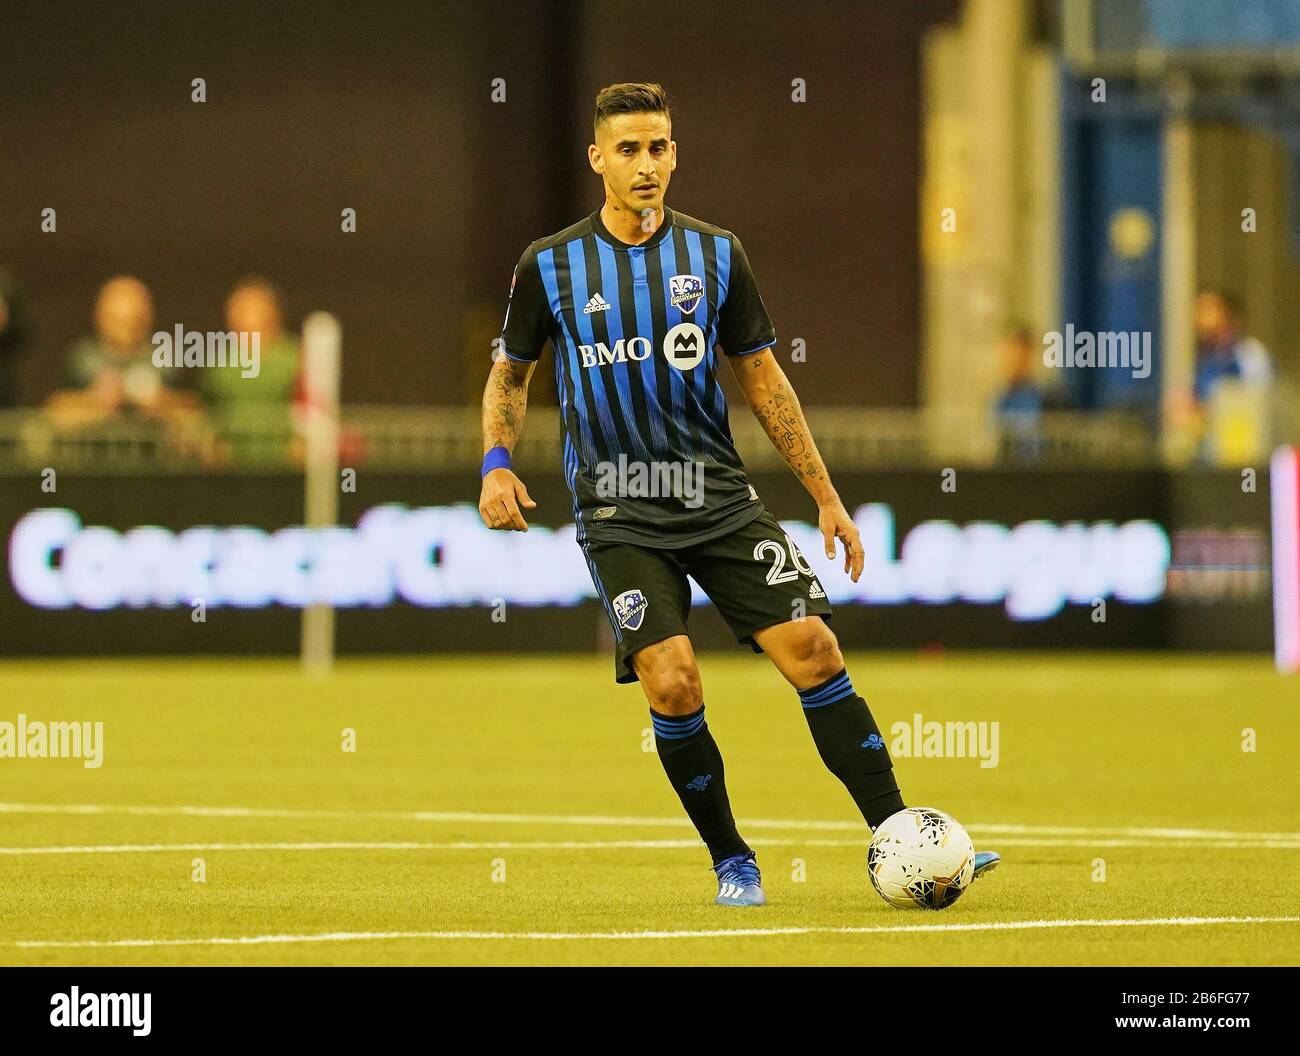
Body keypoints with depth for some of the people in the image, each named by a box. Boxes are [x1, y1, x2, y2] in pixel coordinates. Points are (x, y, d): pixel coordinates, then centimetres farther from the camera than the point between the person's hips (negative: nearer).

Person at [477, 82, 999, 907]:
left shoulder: (716, 254, 4)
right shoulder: (550, 266, 0)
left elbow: (762, 377, 12)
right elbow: (511, 372, 14)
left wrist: (826, 496, 11)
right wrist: (498, 463, -5)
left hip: (719, 497, 2)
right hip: (619, 513, -2)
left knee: (812, 649, -11)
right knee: (672, 684, -16)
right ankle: (731, 862, 4)